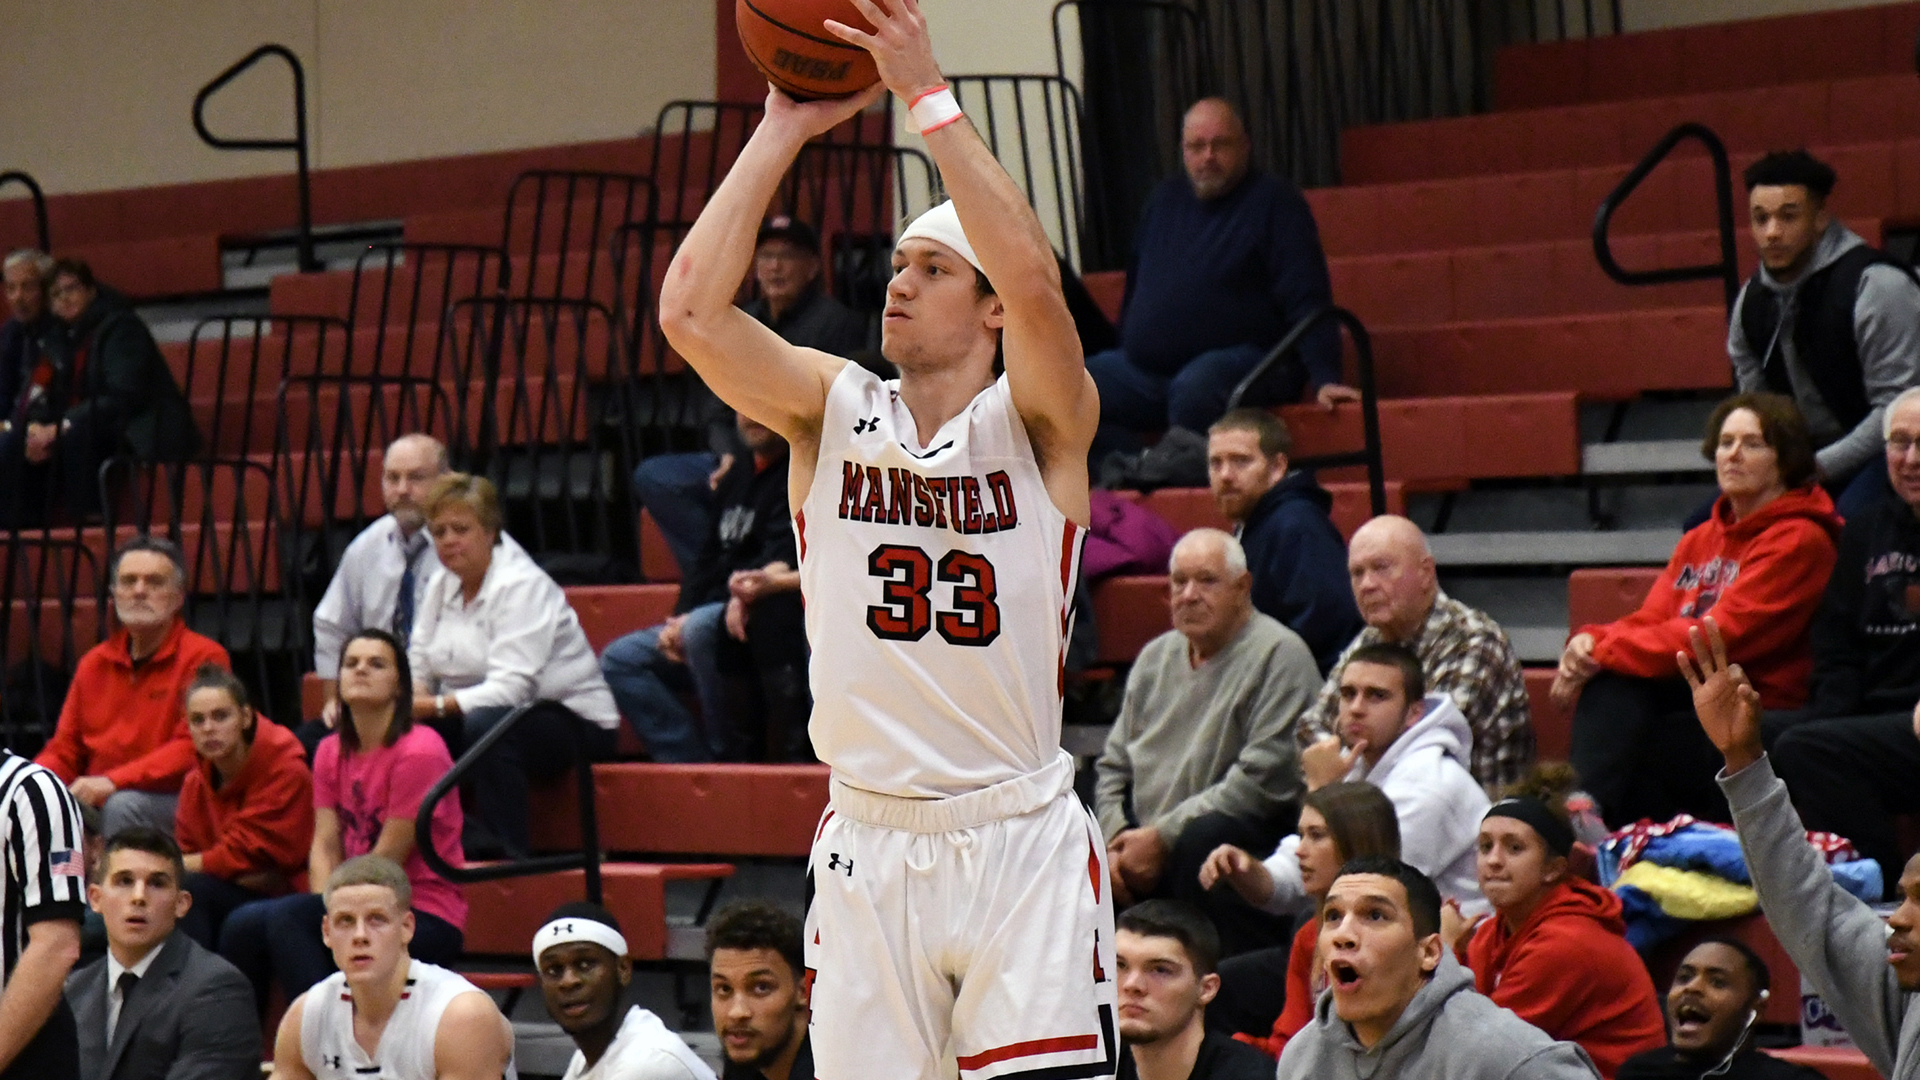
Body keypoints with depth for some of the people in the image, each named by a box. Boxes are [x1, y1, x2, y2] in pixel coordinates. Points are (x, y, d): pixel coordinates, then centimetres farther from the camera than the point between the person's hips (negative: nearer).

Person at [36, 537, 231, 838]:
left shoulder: (203, 658, -3)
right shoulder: (94, 663, 17)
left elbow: (191, 748, -13)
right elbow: (64, 750, 18)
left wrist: (113, 781, -24)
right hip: (96, 804, 4)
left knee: (123, 806, -36)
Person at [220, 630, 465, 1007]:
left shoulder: (418, 751, -12)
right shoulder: (331, 751, 12)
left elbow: (388, 859, -12)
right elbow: (325, 846, 4)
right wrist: (328, 905, -13)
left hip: (426, 920, -7)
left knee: (285, 917, -28)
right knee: (243, 926, -14)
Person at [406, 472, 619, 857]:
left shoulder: (521, 585, -17)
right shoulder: (441, 584, 8)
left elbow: (511, 687, -26)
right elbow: (418, 665, 4)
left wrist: (436, 706, -35)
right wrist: (413, 693, -20)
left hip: (572, 723, -7)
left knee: (486, 724, -38)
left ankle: (508, 851, -30)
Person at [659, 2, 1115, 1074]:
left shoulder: (1040, 423, -2)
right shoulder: (833, 410, 6)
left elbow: (1034, 277, -22)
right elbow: (690, 309, -9)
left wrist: (928, 93, -20)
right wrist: (785, 130, -6)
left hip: (1022, 838, -3)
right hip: (869, 845, 3)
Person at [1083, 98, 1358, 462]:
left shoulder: (1273, 201, -3)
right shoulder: (1166, 200, 17)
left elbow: (1306, 302, -11)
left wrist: (1324, 378, -22)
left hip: (1244, 360, -7)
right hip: (1144, 370, 7)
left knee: (1194, 388, -40)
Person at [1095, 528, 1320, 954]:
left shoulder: (1278, 655, -7)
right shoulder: (1156, 656, 17)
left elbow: (1264, 780, -16)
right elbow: (1114, 765, 21)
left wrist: (1162, 836, -16)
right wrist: (1114, 839, -1)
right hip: (1145, 840, 6)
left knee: (1203, 837, -38)